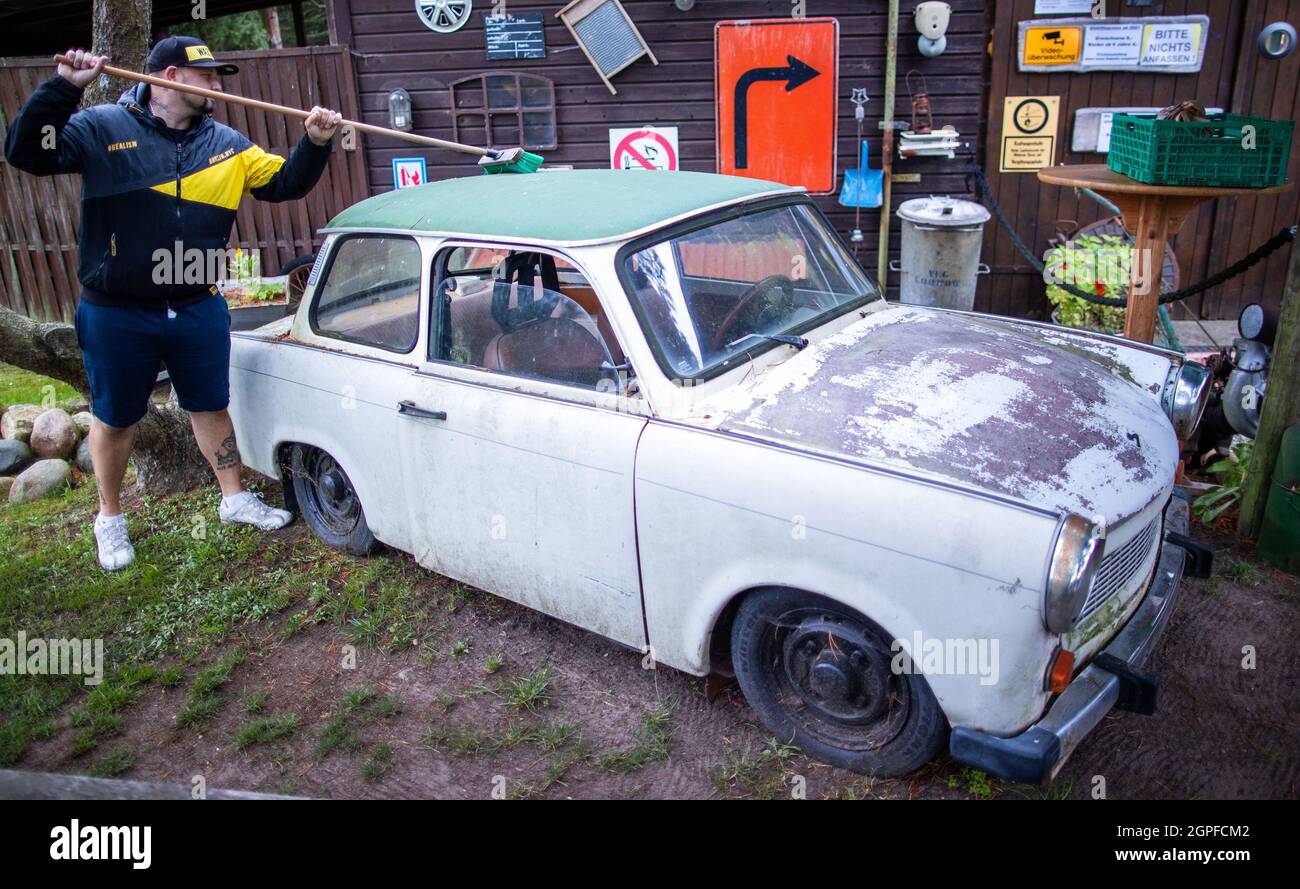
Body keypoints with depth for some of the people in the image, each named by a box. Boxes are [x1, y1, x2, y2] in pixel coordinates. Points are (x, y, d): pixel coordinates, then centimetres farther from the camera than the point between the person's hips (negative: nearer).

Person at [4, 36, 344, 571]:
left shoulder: (225, 145, 6)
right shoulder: (102, 129, -6)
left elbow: (285, 183, 6)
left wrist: (315, 143, -11)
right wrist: (64, 88, -25)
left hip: (199, 309, 3)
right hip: (116, 315, -3)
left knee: (211, 406, 16)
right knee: (114, 420, 12)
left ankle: (234, 498, 34)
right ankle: (110, 518, 31)